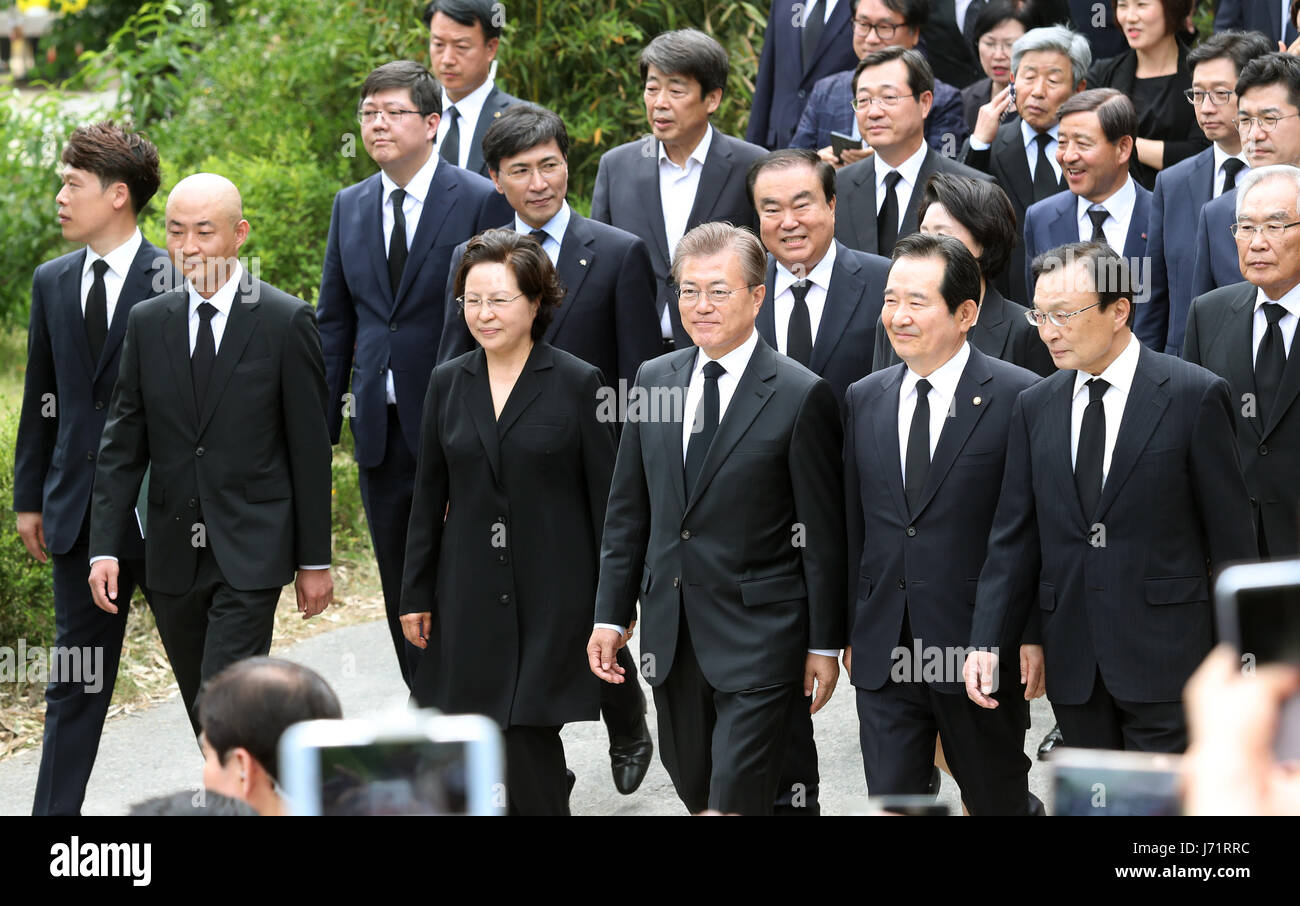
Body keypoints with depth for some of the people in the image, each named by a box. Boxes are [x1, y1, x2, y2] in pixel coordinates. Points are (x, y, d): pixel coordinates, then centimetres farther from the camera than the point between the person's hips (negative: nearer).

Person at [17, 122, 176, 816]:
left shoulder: (175, 281, -9)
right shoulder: (53, 282, 8)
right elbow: (42, 396, 13)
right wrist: (29, 497, 12)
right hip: (79, 508, 5)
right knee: (77, 677, 7)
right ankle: (56, 811, 9)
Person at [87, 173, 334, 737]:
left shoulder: (286, 322, -5)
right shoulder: (148, 322, 6)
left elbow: (310, 448, -3)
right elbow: (122, 442, 6)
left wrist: (315, 559, -2)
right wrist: (105, 546, -3)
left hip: (251, 555, -4)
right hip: (172, 557, 4)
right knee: (205, 715, 12)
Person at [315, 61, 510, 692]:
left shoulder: (480, 201, -7)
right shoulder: (351, 207, 10)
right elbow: (333, 321, 14)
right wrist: (322, 420, 8)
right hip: (380, 425, 6)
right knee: (402, 588, 11)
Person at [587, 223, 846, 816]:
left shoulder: (801, 396, -9)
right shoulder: (654, 380, 8)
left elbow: (823, 534, -7)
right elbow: (627, 510, 13)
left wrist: (825, 643, -6)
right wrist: (610, 614, 8)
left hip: (760, 638, -6)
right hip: (672, 632, 6)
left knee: (736, 799, -9)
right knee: (693, 787, 14)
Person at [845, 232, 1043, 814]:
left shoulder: (1018, 397, -7)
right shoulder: (864, 401, 9)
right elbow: (853, 526, 13)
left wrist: (1034, 634, -9)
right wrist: (849, 631, 12)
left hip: (981, 652, -4)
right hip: (883, 652, 4)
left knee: (998, 802, 9)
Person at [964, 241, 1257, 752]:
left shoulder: (1194, 395, -4)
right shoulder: (1034, 407, 10)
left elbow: (1231, 536, -3)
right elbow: (1014, 537, 9)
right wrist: (987, 643, -1)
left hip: (1165, 652, -4)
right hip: (1074, 667, 5)